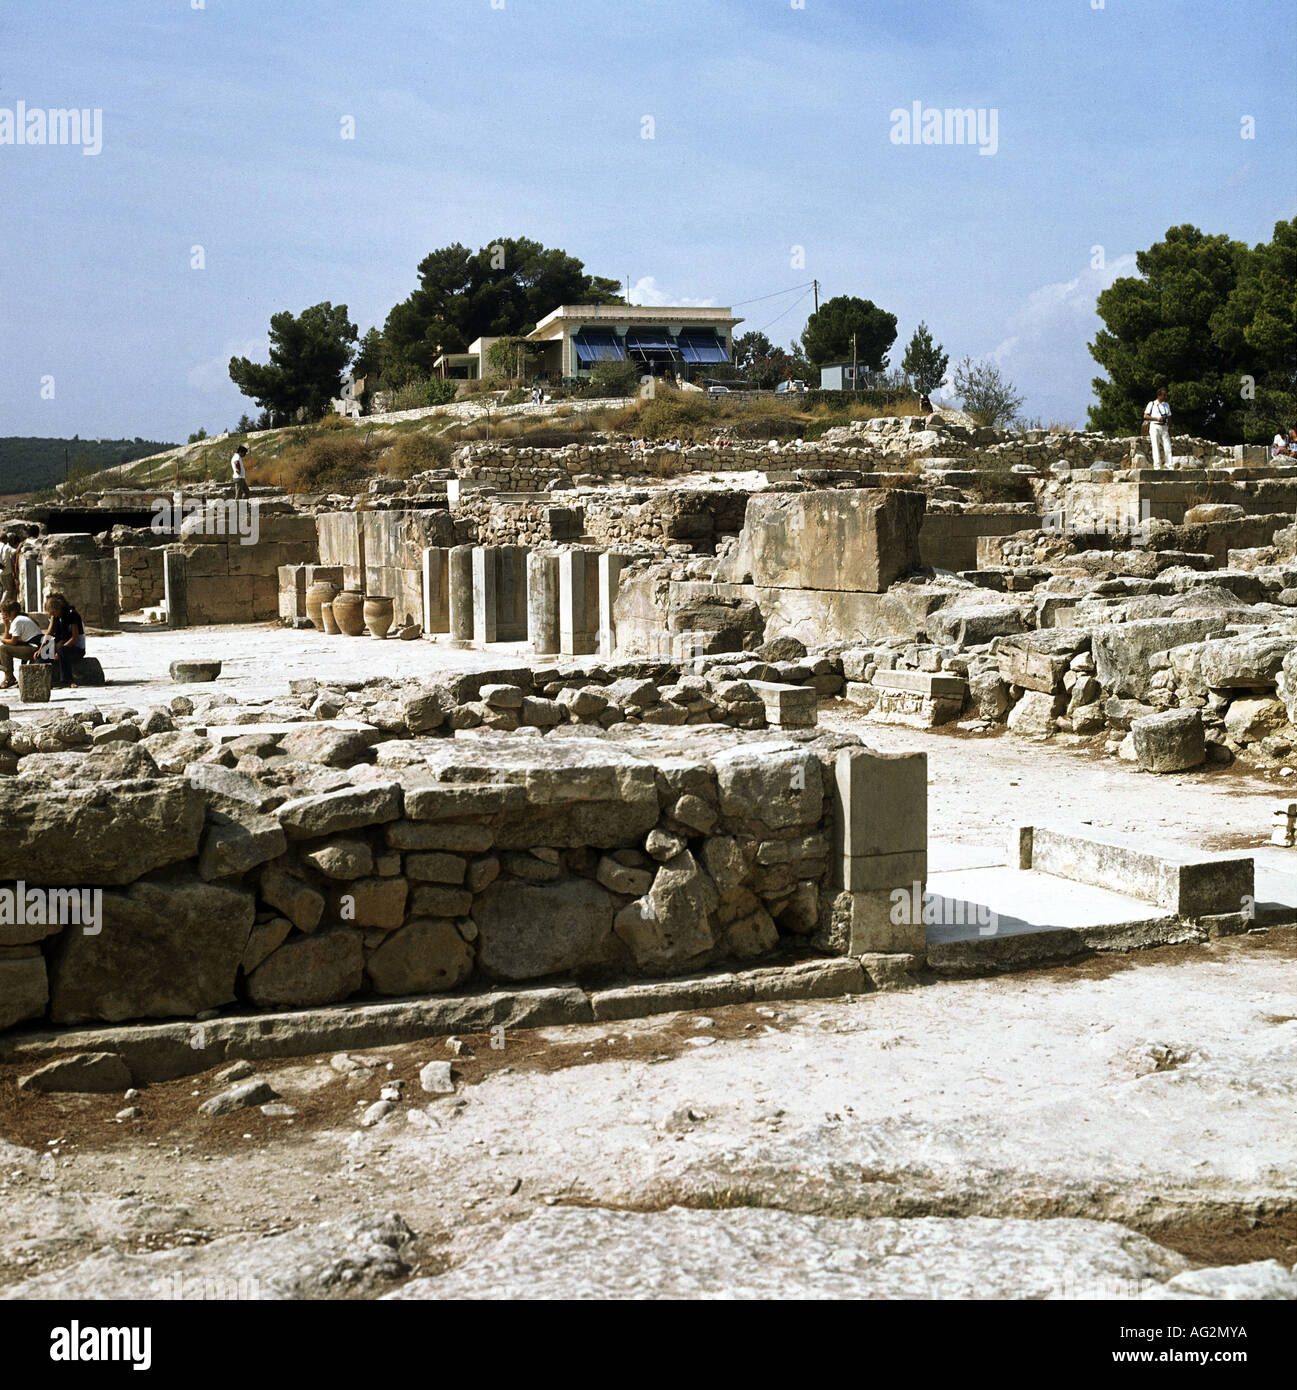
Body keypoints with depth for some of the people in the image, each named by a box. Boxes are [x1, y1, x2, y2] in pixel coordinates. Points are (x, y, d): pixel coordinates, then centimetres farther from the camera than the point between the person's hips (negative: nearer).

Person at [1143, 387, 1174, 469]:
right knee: (1155, 446, -9)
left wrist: (1170, 430, 12)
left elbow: (1169, 418, 19)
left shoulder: (1167, 405, 17)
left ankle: (1168, 464, -3)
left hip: (1164, 427, 4)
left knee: (1167, 446, -5)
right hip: (1154, 426, -4)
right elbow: (1145, 416, -1)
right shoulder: (1152, 404, 4)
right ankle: (1157, 465, -11)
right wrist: (1156, 418, -13)